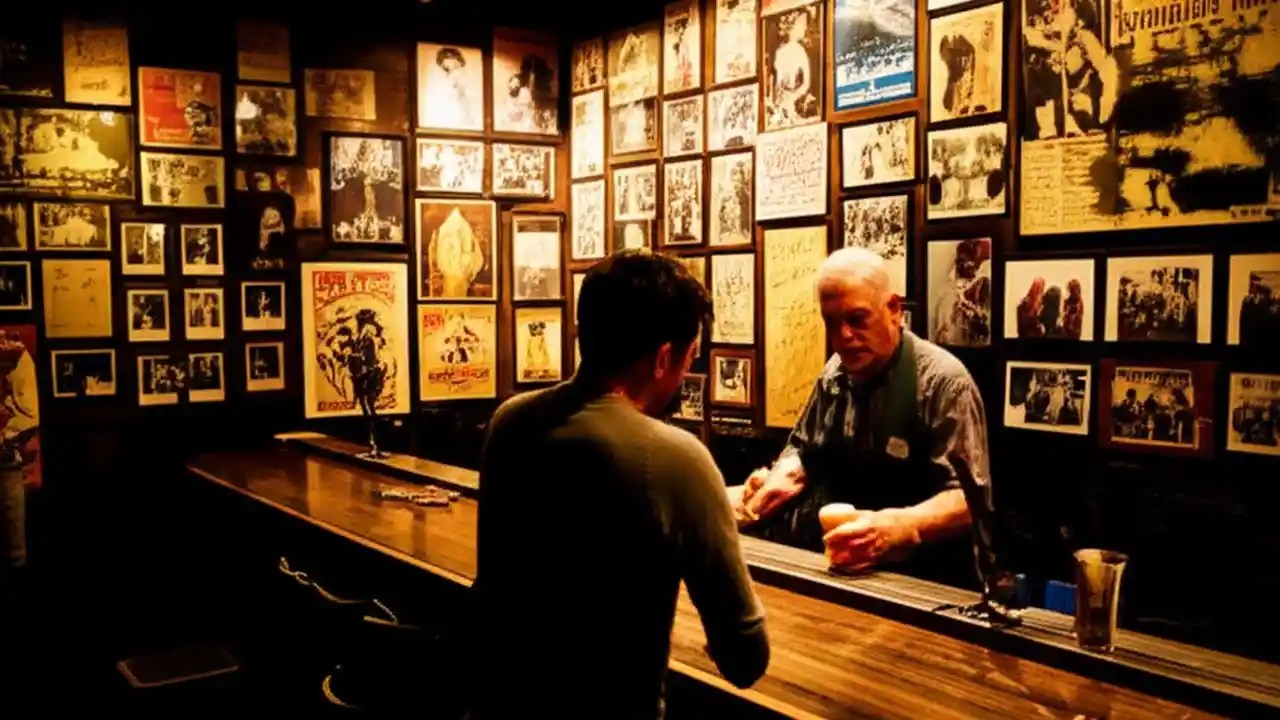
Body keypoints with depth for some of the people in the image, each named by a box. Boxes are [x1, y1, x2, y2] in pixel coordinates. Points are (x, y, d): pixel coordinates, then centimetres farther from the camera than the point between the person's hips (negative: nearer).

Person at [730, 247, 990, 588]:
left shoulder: (942, 380, -10)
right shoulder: (836, 372, 10)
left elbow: (969, 496, -14)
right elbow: (803, 450, 22)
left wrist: (892, 528, -31)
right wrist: (784, 478, -1)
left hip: (909, 573, -7)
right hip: (830, 560, 7)